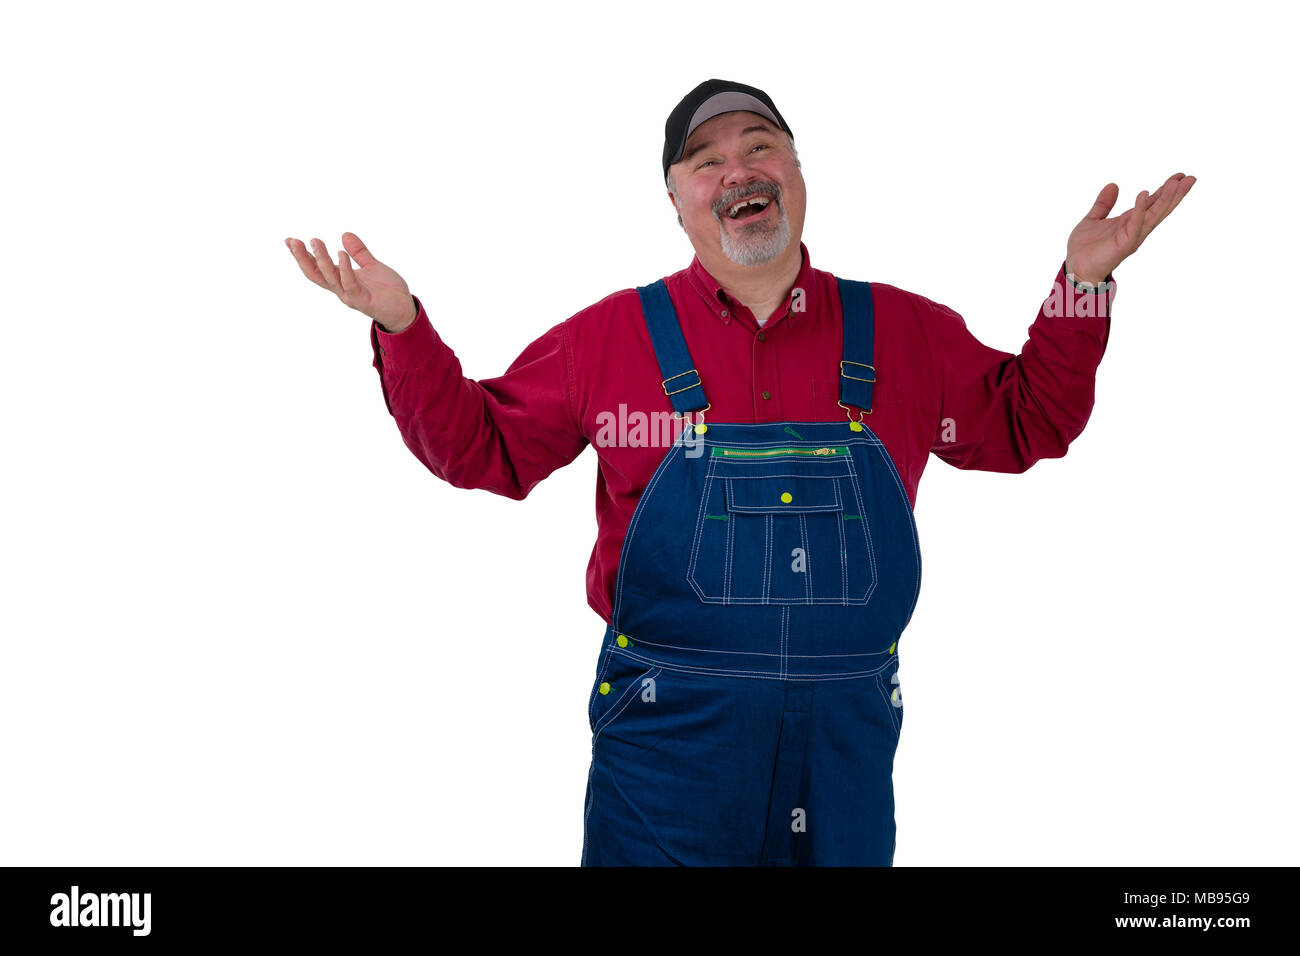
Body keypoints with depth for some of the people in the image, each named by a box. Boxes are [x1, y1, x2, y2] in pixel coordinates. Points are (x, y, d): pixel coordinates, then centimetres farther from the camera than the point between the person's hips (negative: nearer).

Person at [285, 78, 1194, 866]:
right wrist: (403, 326, -5)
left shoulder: (907, 332, 5)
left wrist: (1082, 285, 5)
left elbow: (1028, 424, 15)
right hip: (667, 728, -2)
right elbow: (481, 446, 7)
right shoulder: (608, 337, 0)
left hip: (850, 730, 2)